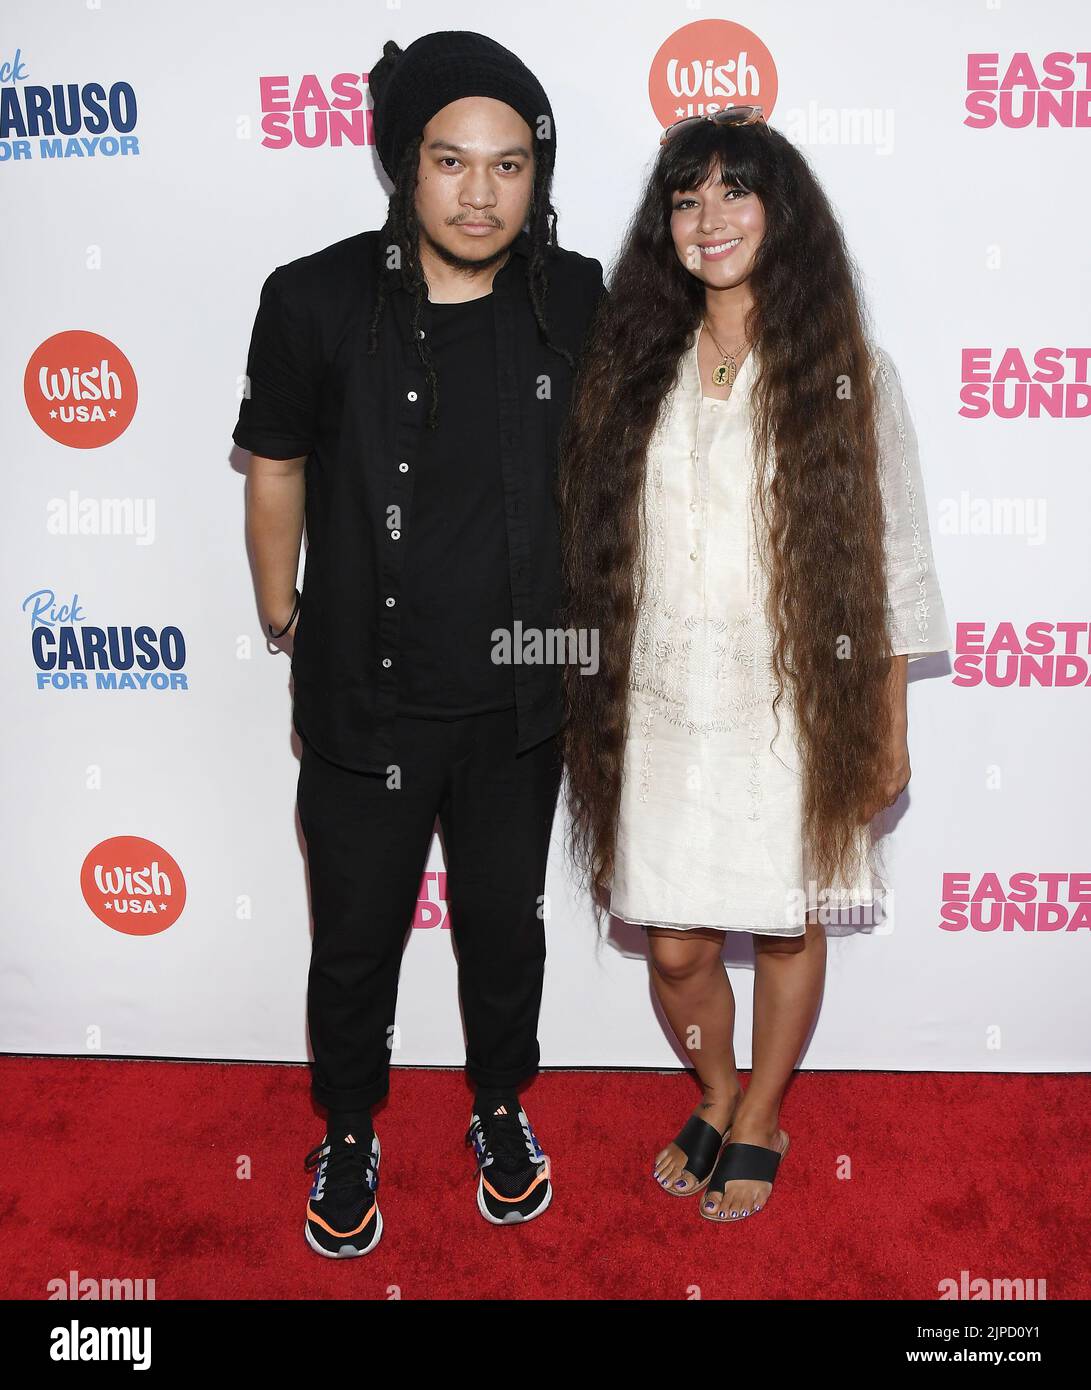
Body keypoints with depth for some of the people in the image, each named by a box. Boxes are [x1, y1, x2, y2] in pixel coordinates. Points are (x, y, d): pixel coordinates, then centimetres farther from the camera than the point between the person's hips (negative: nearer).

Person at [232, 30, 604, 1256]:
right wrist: (284, 621, 10)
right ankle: (349, 1135, 41)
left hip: (518, 701, 2)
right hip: (365, 698, -2)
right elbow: (277, 467, 0)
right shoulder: (317, 300, -13)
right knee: (357, 938, 14)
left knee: (504, 922, 19)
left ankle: (501, 1109, 46)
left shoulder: (577, 301, -6)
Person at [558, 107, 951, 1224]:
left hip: (794, 706, -2)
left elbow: (890, 558, 0)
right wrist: (592, 701, 10)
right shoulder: (637, 366, 8)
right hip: (664, 704, 2)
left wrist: (890, 729, -1)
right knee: (674, 942, 6)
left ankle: (760, 1121, 35)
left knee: (787, 924, 10)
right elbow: (602, 548, 10)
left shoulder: (846, 370, 0)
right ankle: (713, 1098, 37)